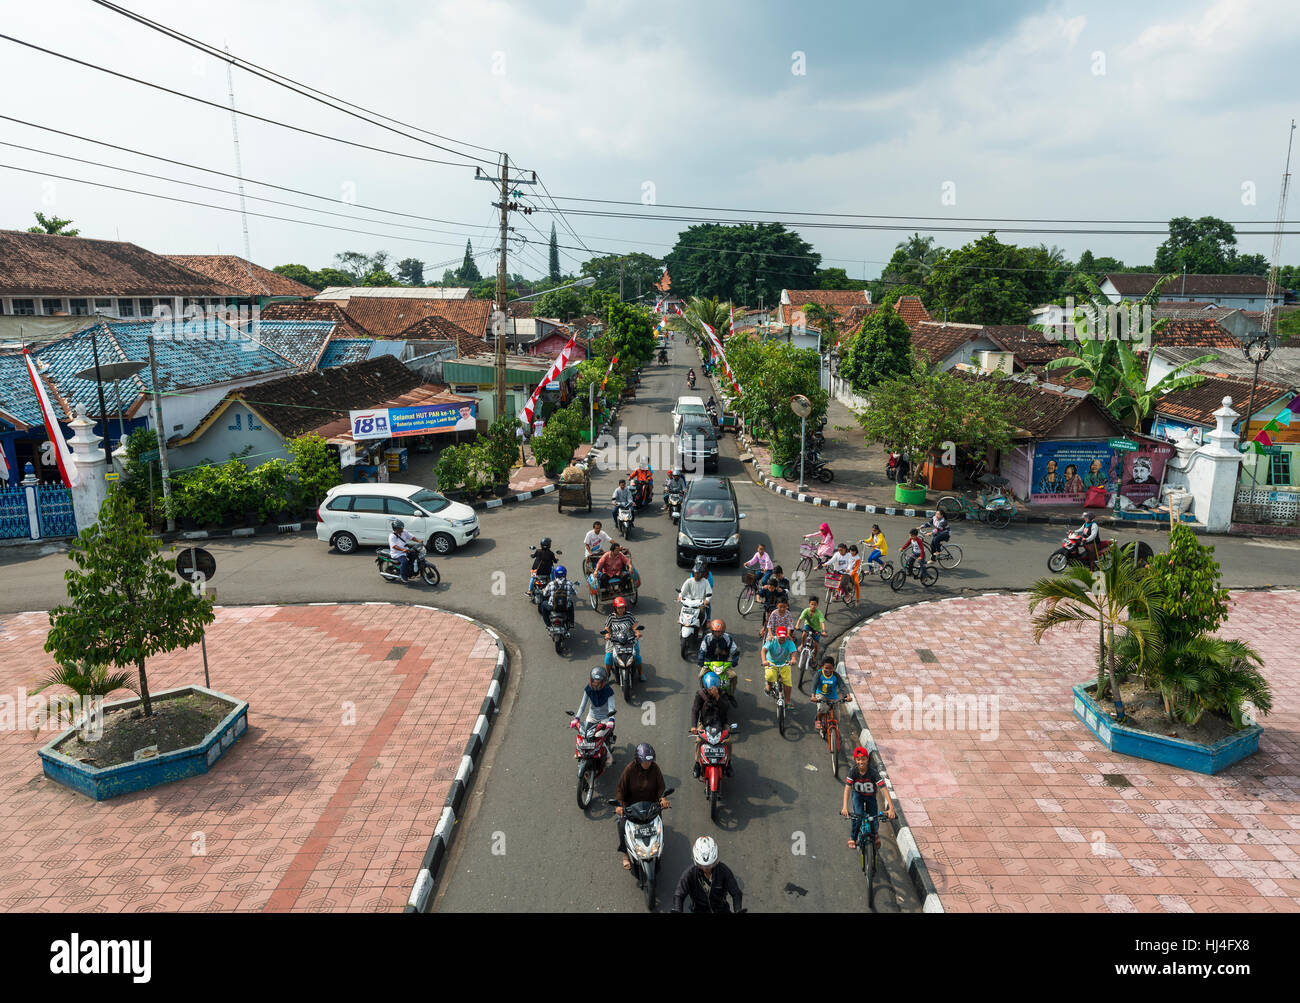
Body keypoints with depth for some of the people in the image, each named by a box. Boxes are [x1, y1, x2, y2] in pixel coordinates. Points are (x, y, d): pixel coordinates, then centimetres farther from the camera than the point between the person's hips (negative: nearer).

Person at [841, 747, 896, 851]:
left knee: (872, 820, -4)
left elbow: (884, 789, -35)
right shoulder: (853, 770, -28)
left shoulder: (873, 771, -31)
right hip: (858, 795, 0)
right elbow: (847, 788, -32)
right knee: (857, 815, -22)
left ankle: (875, 835, 33)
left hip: (870, 796, 0)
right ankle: (853, 838, 3)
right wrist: (845, 807, -43)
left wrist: (891, 808, -43)